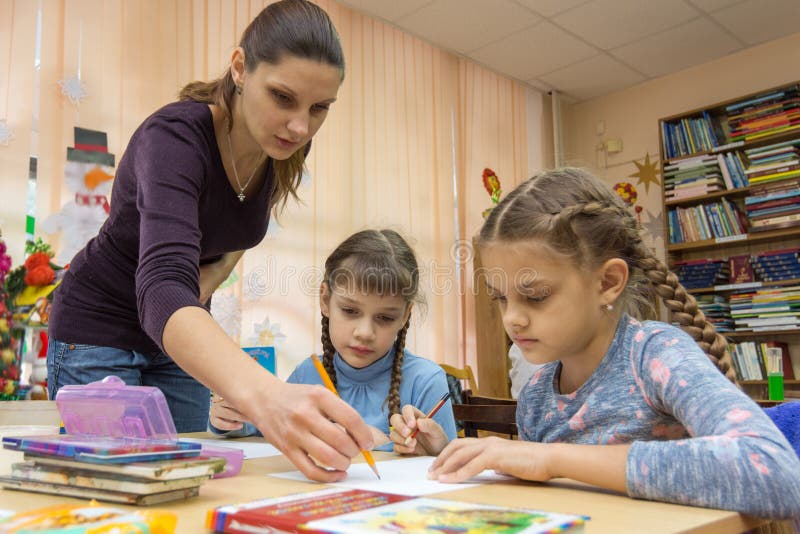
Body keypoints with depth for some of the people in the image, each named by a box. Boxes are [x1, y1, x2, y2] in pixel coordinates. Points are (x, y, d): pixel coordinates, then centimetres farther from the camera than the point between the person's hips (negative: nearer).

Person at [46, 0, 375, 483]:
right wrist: (264, 395, -67)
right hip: (99, 328, -5)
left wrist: (203, 287, -12)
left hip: (180, 336, 6)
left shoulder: (284, 146, -13)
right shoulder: (174, 136, -32)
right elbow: (162, 289, -49)